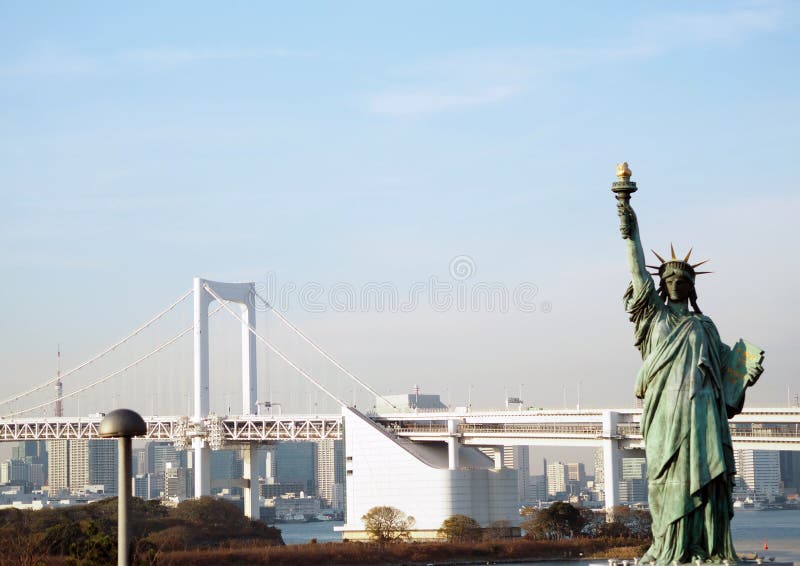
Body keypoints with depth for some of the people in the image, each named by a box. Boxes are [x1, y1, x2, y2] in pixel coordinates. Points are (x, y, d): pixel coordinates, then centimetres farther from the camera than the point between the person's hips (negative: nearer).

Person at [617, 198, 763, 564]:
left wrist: (746, 377, 2)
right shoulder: (655, 315, 17)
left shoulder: (705, 327, 23)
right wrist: (631, 234, -4)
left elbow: (726, 363, 23)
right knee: (669, 478, -8)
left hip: (702, 409, 2)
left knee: (704, 476, -7)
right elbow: (639, 276, 6)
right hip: (666, 408, -1)